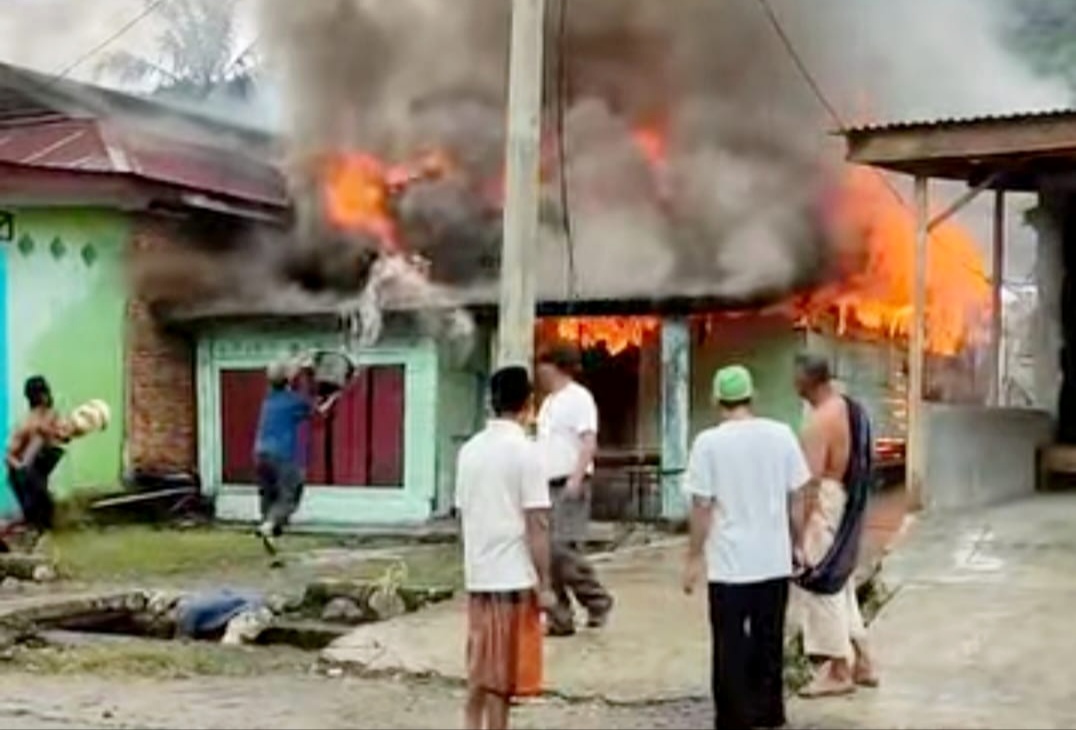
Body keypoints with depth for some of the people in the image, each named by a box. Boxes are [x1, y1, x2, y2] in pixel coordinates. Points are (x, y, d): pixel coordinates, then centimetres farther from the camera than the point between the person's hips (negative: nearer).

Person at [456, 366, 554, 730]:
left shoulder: (470, 450, 8)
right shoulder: (525, 450, -12)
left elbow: (463, 512, 12)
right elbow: (537, 524, -14)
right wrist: (544, 584, -10)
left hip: (477, 574, 6)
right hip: (514, 576, -6)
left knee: (479, 666, 14)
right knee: (502, 673, 1)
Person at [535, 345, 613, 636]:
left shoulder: (578, 397, -7)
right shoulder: (549, 401, 20)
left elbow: (589, 442, -15)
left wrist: (576, 478, -25)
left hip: (570, 486, -9)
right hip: (548, 485, 9)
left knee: (563, 549, -15)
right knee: (547, 553, 4)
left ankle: (597, 601, 3)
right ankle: (559, 619, 9)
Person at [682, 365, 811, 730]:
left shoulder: (709, 442, -10)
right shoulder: (781, 435, -1)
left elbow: (702, 506, -10)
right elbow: (796, 499, 4)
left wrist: (694, 558, -1)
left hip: (729, 563, -3)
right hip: (774, 560, 4)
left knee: (731, 645, 5)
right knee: (769, 641, 15)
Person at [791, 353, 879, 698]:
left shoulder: (819, 420, -20)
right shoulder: (851, 408, 9)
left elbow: (813, 482, -22)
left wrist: (802, 530, -20)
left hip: (826, 505, -10)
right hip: (850, 506, 10)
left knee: (819, 587, 0)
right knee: (840, 585, 19)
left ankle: (838, 671, 7)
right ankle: (860, 662, 25)